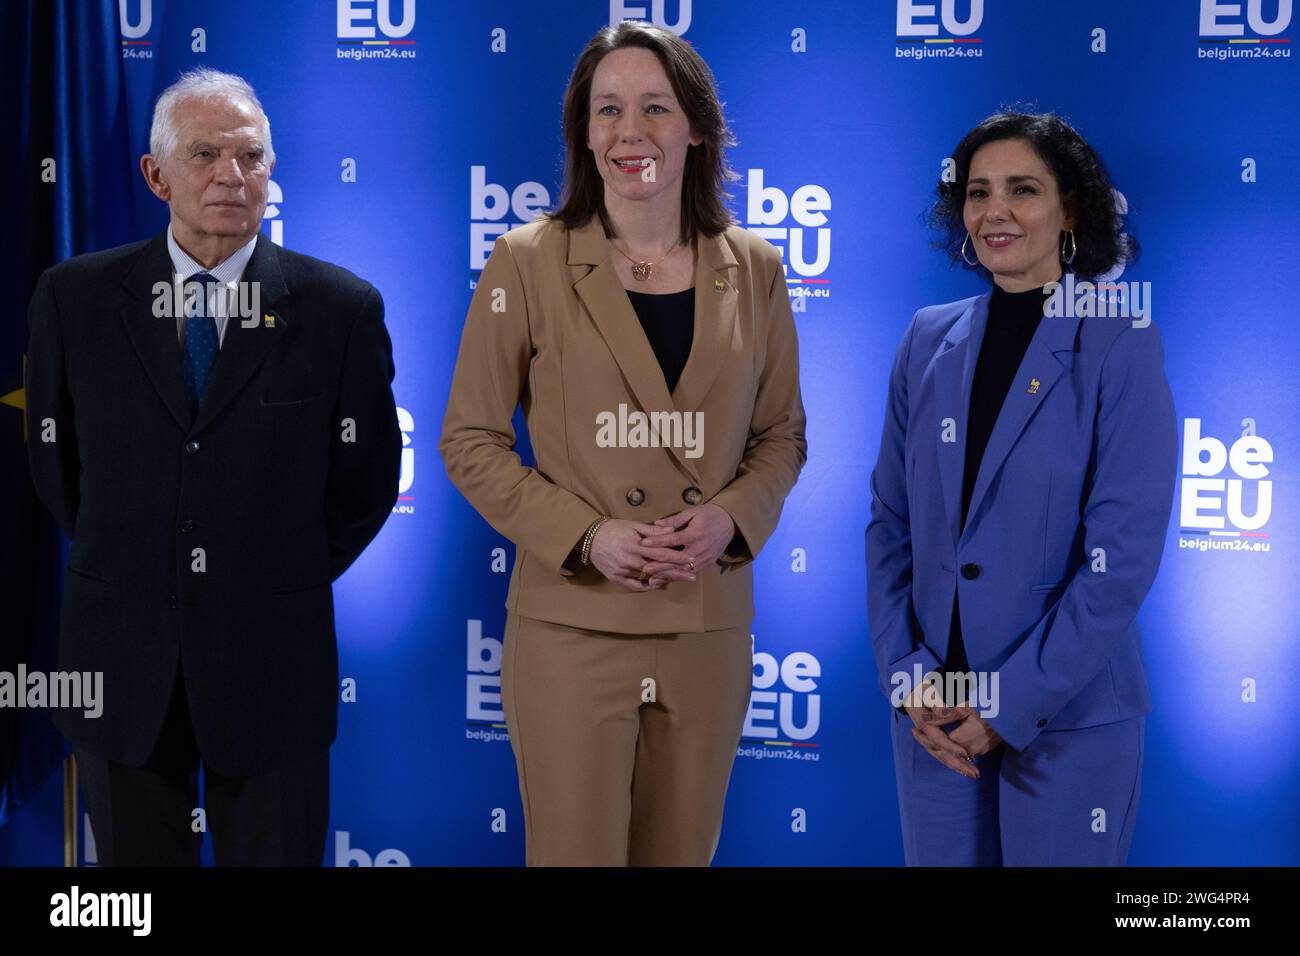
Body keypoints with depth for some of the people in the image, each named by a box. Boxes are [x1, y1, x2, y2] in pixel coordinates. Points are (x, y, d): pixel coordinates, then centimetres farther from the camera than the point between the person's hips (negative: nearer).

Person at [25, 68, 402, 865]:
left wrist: (287, 581, 4)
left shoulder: (342, 307, -4)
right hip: (121, 659, 2)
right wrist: (125, 568, 8)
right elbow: (55, 456, 10)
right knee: (134, 856, 15)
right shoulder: (76, 297, 0)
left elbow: (368, 476, 3)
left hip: (272, 664, -1)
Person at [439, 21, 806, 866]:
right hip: (571, 625, -3)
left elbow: (782, 432, 12)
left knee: (682, 853, 14)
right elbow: (470, 440, -1)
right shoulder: (528, 264, -3)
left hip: (710, 627, 3)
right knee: (576, 852, 3)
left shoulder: (753, 270, 5)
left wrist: (733, 516, -8)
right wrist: (585, 536, -14)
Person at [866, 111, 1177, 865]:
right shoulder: (931, 339, 4)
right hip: (933, 714, 4)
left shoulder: (1121, 344, -9)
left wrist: (1013, 703, -15)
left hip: (1068, 717, -4)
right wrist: (908, 678, -6)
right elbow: (890, 524, 6)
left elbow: (1124, 555, -13)